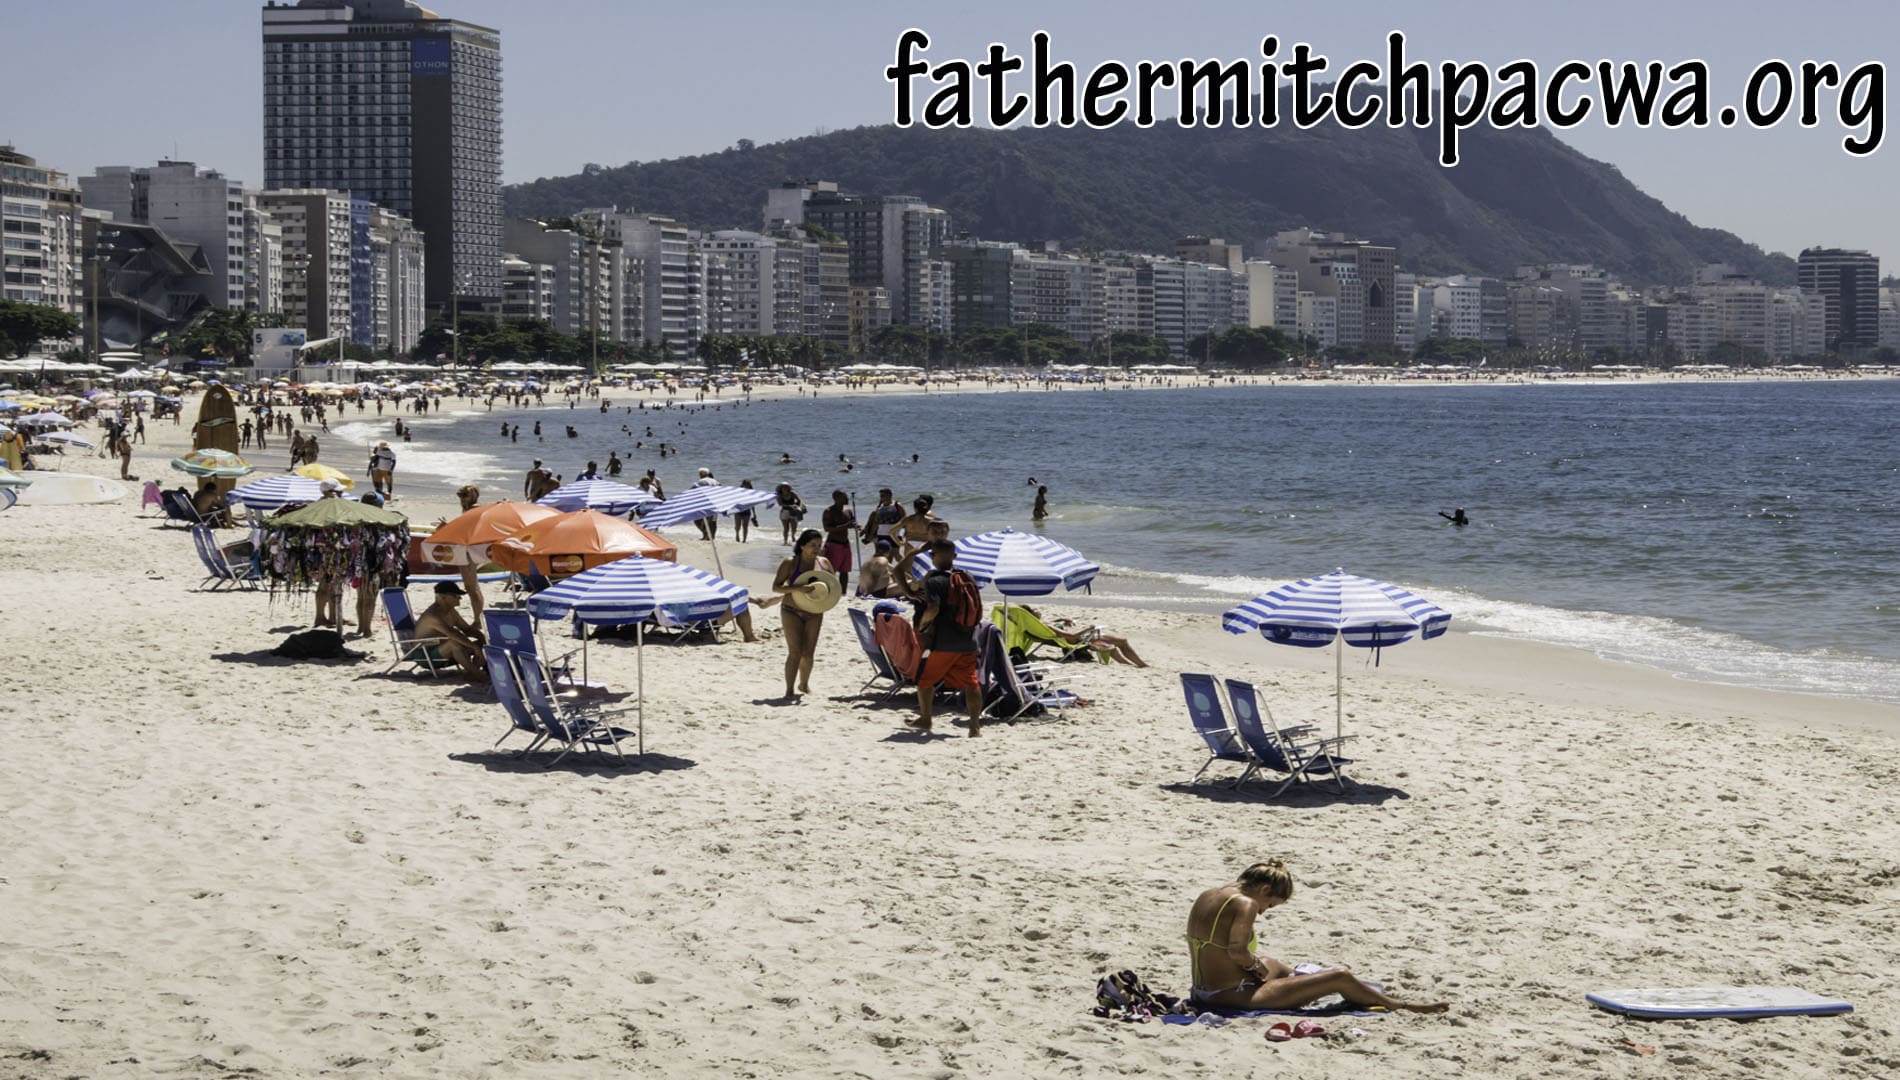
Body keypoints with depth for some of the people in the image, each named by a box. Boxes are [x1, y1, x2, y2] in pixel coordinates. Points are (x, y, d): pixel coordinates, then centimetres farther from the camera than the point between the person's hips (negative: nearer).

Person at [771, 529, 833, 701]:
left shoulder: (824, 563, 4)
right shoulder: (790, 563, -9)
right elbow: (776, 587, -13)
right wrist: (797, 589, -28)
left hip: (814, 613, 4)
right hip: (792, 612, -4)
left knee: (808, 653, 8)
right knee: (795, 651, -11)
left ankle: (804, 684, 31)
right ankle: (790, 690, -8)